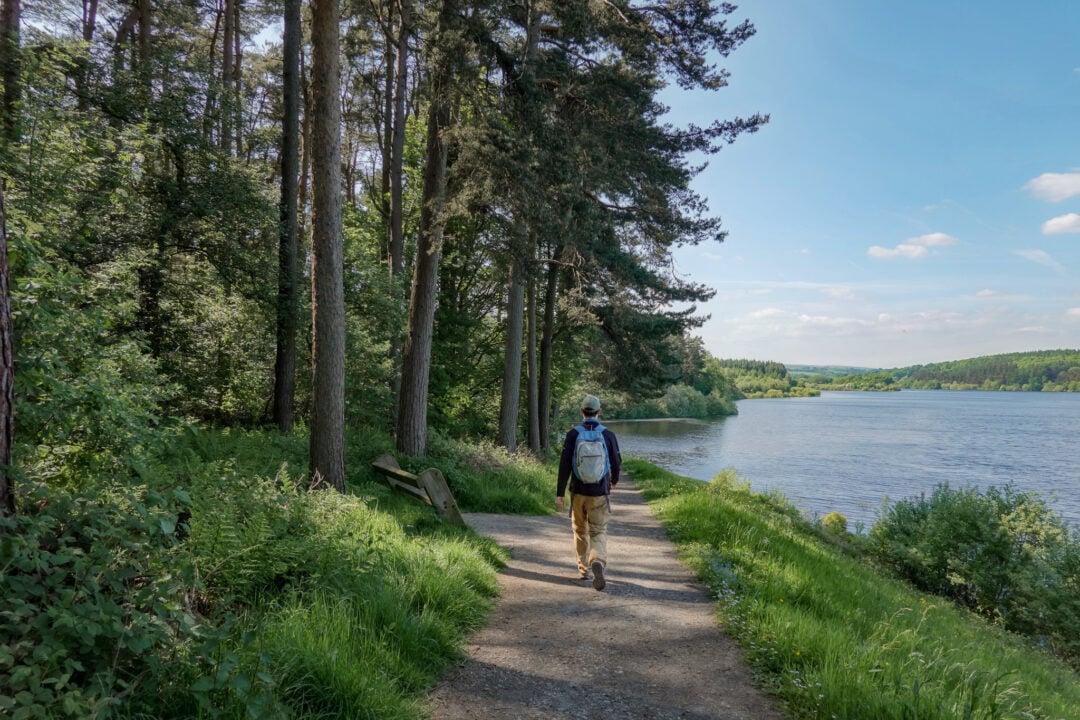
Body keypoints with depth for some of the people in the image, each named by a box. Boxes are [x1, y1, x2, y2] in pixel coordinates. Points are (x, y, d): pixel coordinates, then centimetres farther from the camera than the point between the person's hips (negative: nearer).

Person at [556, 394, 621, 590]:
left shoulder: (573, 434, -7)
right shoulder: (608, 435, -5)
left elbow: (564, 465, -10)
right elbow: (616, 462, 4)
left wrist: (560, 493, -6)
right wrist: (615, 480, 25)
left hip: (578, 492, 1)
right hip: (600, 493, 0)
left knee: (580, 531, 19)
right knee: (599, 532, 4)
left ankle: (585, 569, 28)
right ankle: (598, 562, -22)